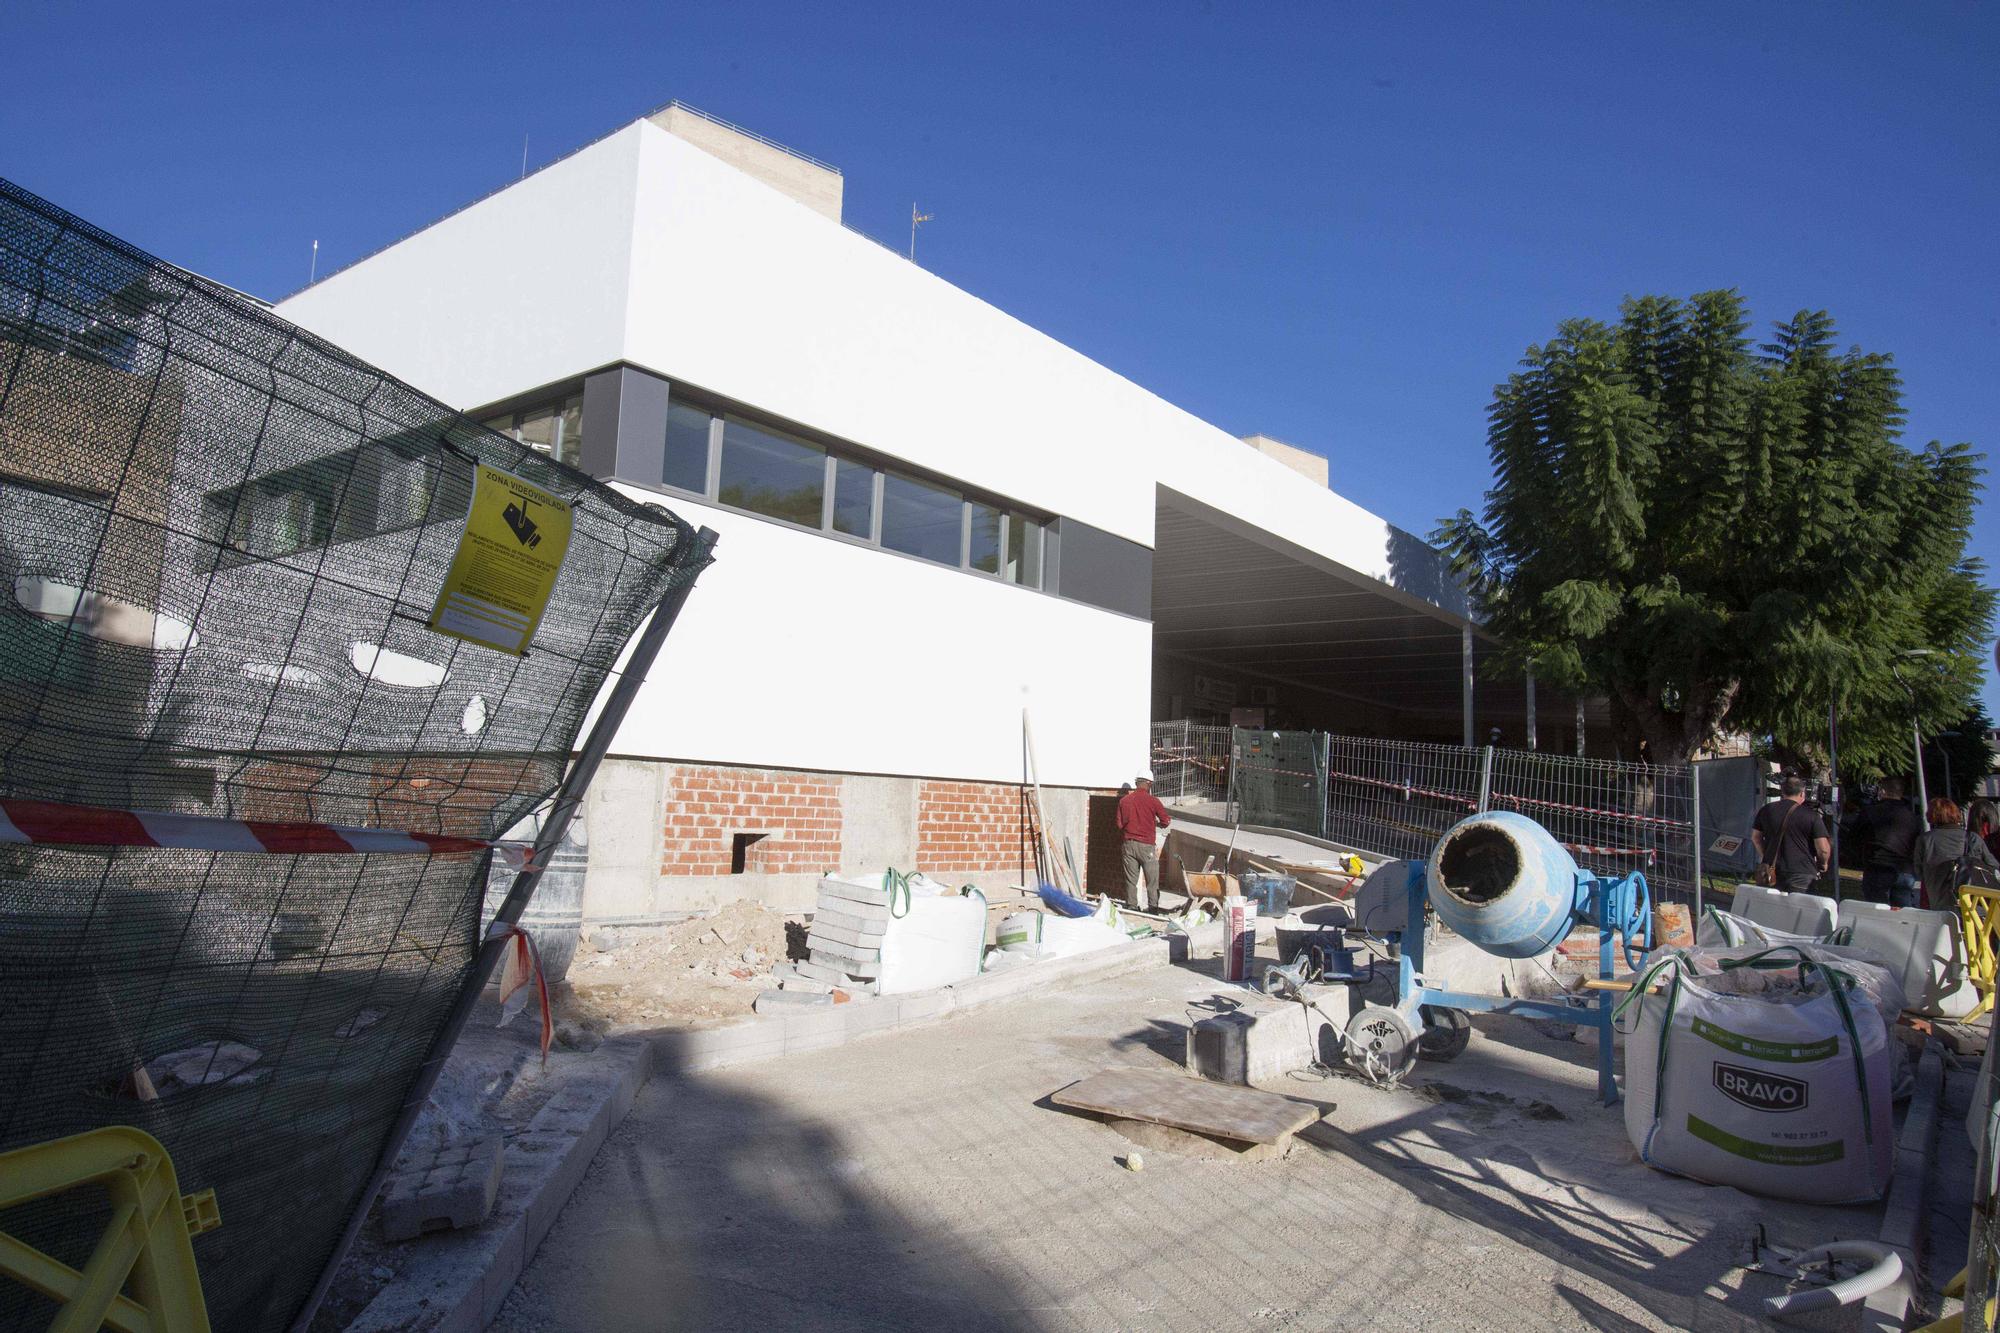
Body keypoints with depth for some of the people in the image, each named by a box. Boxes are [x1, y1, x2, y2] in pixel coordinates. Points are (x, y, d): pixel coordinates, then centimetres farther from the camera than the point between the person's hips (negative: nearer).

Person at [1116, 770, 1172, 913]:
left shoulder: (1124, 800, 2)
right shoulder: (1152, 800, -8)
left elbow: (1119, 823, 6)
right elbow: (1165, 821, -1)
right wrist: (1157, 823, 19)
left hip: (1128, 844, 3)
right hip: (1146, 845, -3)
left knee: (1131, 878, 8)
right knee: (1152, 879, 5)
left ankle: (1131, 905, 9)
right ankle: (1153, 905, 4)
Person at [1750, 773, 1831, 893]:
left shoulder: (1766, 810, 6)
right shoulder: (1811, 815, -6)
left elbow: (1755, 837, 17)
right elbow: (1823, 849, -8)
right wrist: (1823, 864, 11)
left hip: (1772, 871, 4)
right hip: (1801, 874, -3)